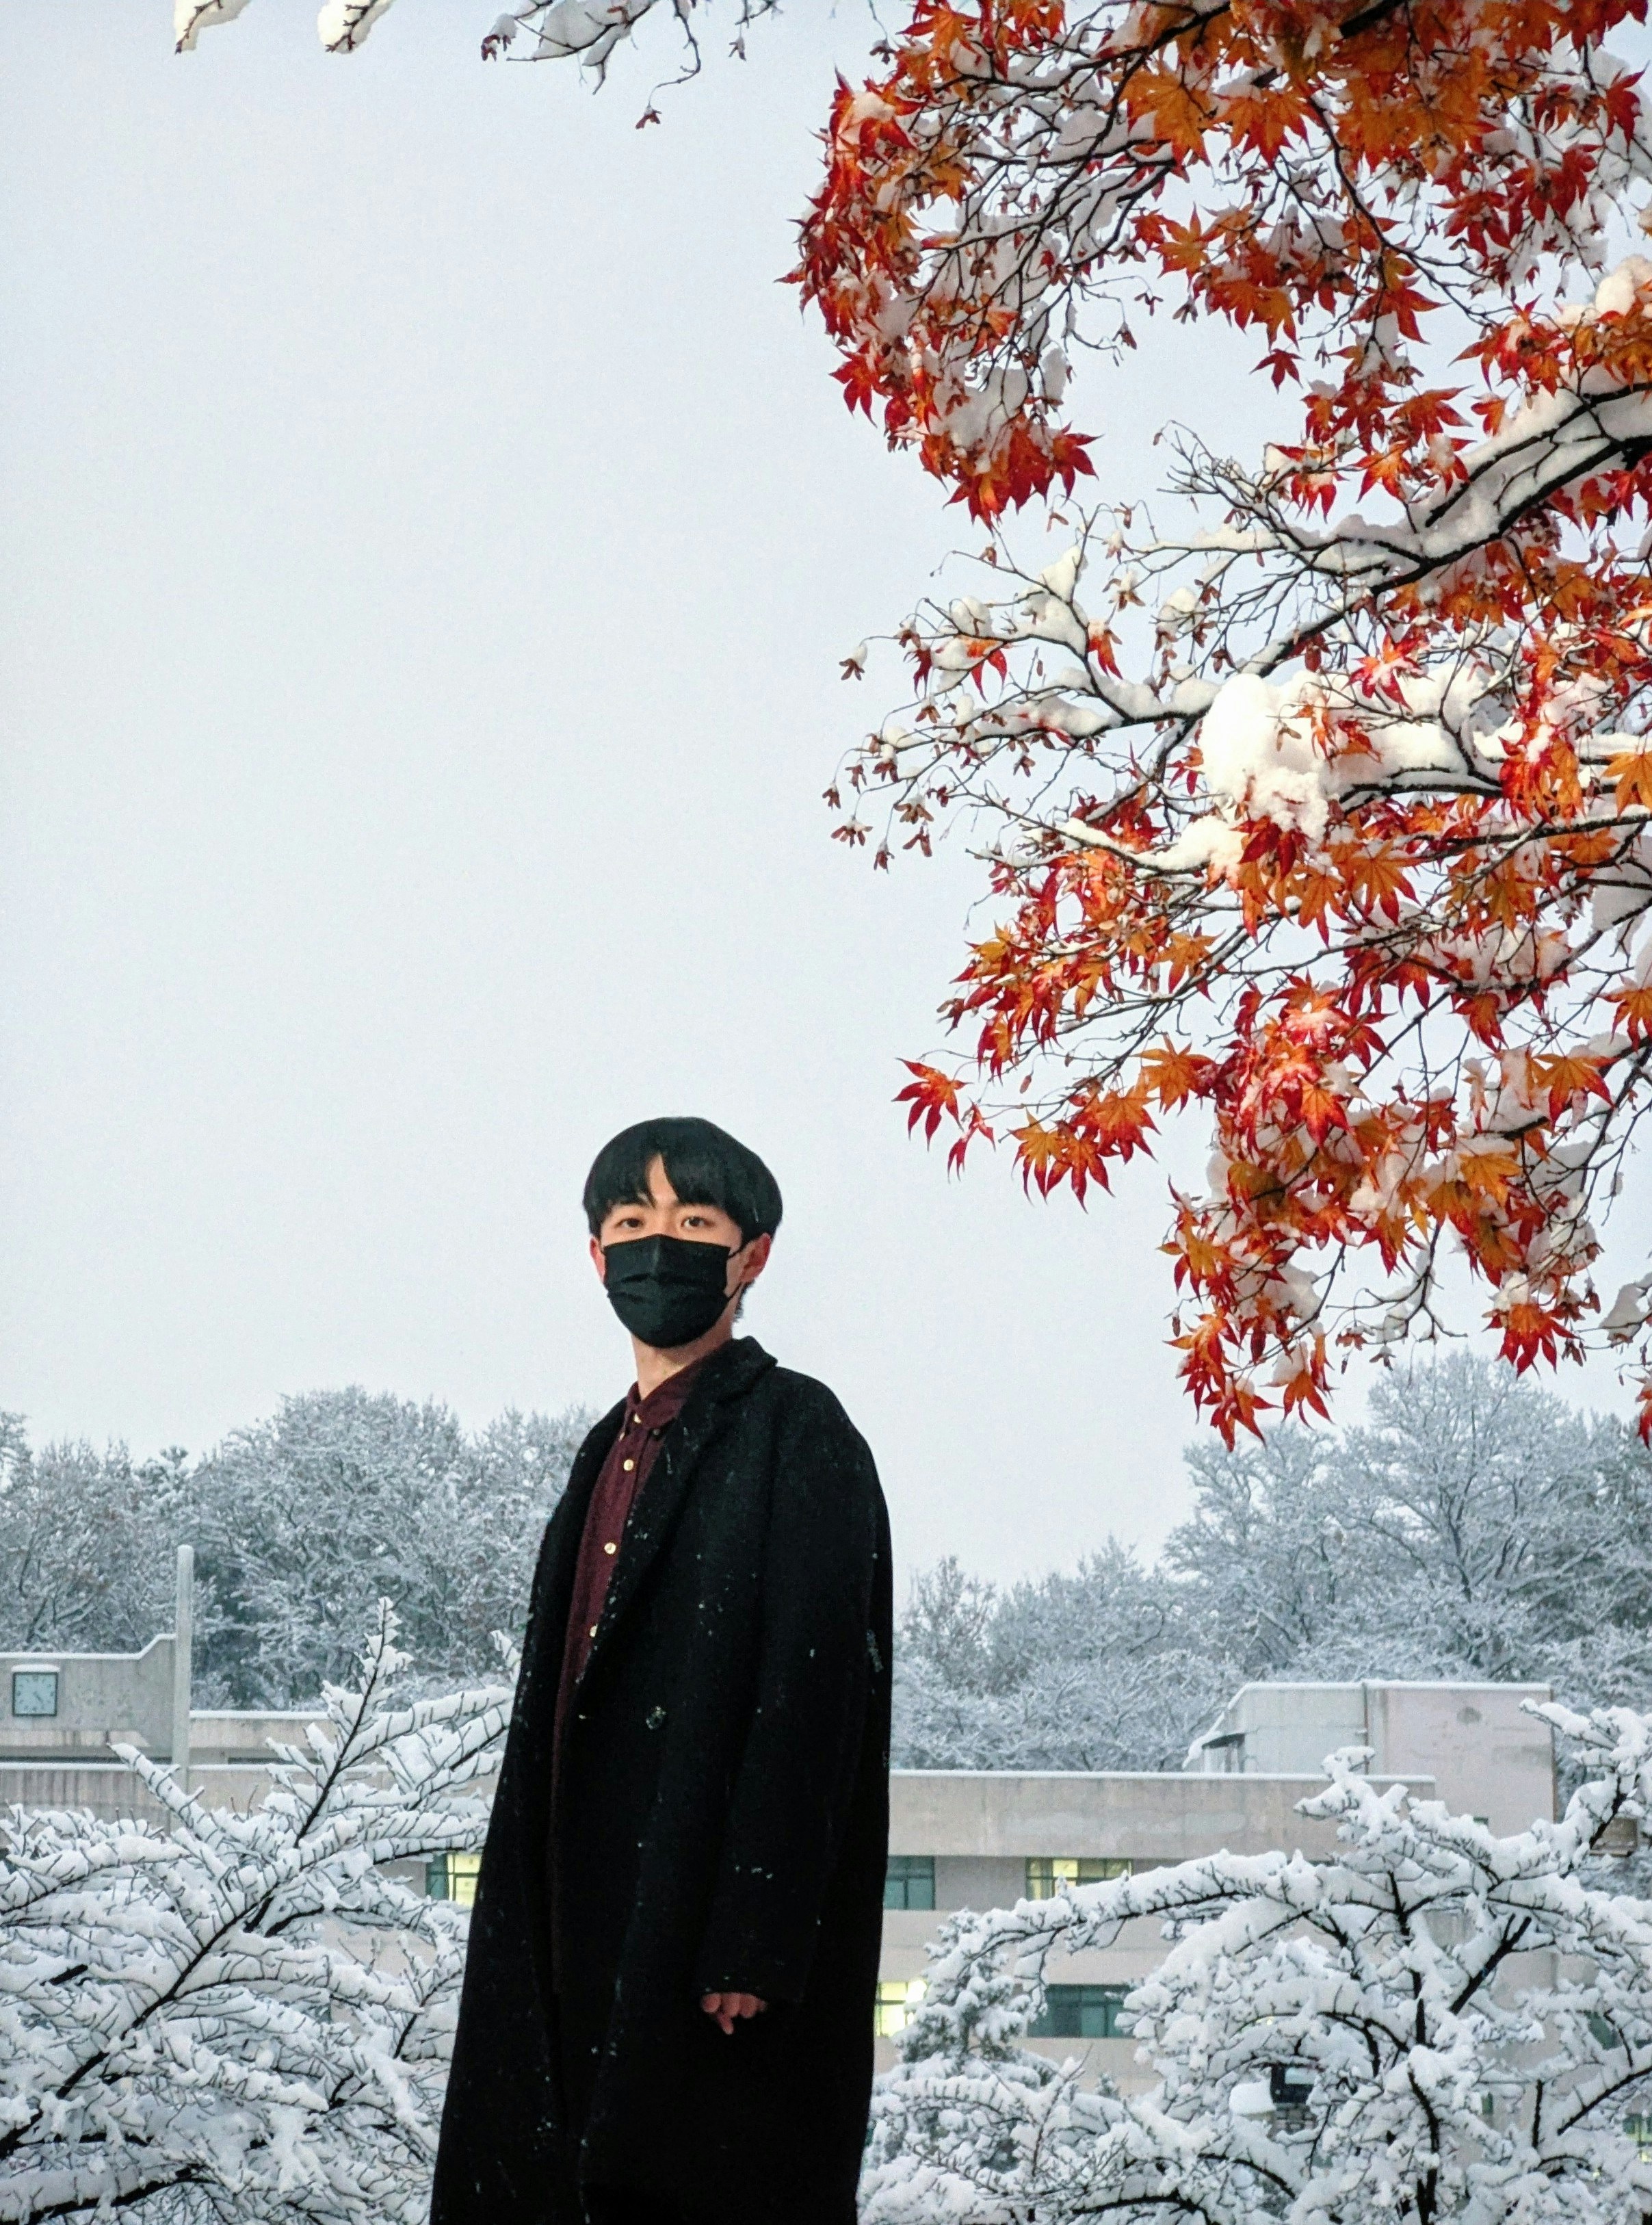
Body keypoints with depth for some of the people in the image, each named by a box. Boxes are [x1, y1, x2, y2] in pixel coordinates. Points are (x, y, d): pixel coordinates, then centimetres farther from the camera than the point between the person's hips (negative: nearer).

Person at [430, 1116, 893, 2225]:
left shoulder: (797, 1435, -6)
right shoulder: (615, 1450, 18)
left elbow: (809, 1704, -14)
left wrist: (754, 1952, -20)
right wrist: (538, 1921, 14)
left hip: (716, 1937, -7)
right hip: (593, 1943, 8)